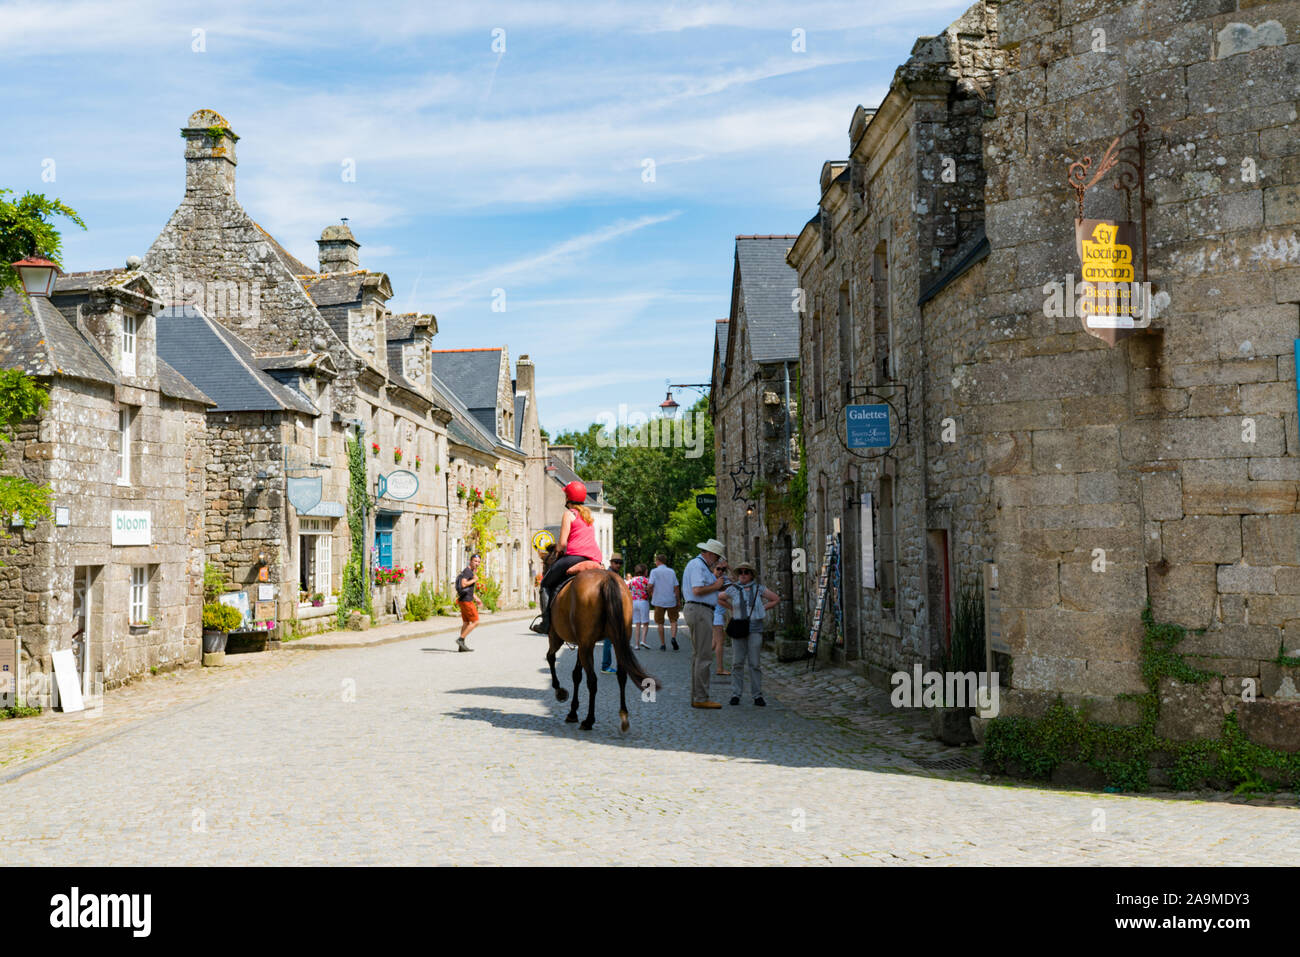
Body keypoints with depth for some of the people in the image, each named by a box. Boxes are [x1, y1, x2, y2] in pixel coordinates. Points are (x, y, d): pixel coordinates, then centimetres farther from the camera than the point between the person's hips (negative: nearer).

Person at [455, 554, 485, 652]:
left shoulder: (471, 572, 19)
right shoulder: (467, 571, -13)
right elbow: (463, 584, -27)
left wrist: (476, 598, 25)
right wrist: (474, 580, -14)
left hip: (464, 600, 10)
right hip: (466, 600, -10)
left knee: (466, 623, 12)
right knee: (475, 622, -7)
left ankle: (461, 646, 12)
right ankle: (461, 639, -8)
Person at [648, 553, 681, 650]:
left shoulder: (654, 571, -4)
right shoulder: (672, 572, 2)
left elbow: (650, 585, -14)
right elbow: (676, 587, -1)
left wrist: (651, 594, 7)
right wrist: (678, 601, 6)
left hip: (659, 601, -1)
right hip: (671, 600, 1)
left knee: (660, 623, 9)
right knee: (673, 620, 13)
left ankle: (662, 645, 9)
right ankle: (674, 637, -10)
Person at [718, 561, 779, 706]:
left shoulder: (758, 589, 3)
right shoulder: (733, 589, 3)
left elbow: (776, 599, 11)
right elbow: (720, 599, 19)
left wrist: (762, 609, 4)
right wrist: (732, 609, 9)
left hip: (755, 629, -1)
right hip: (738, 629, 1)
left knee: (754, 663, -1)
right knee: (737, 663, 1)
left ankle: (758, 695, 4)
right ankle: (736, 694, 7)